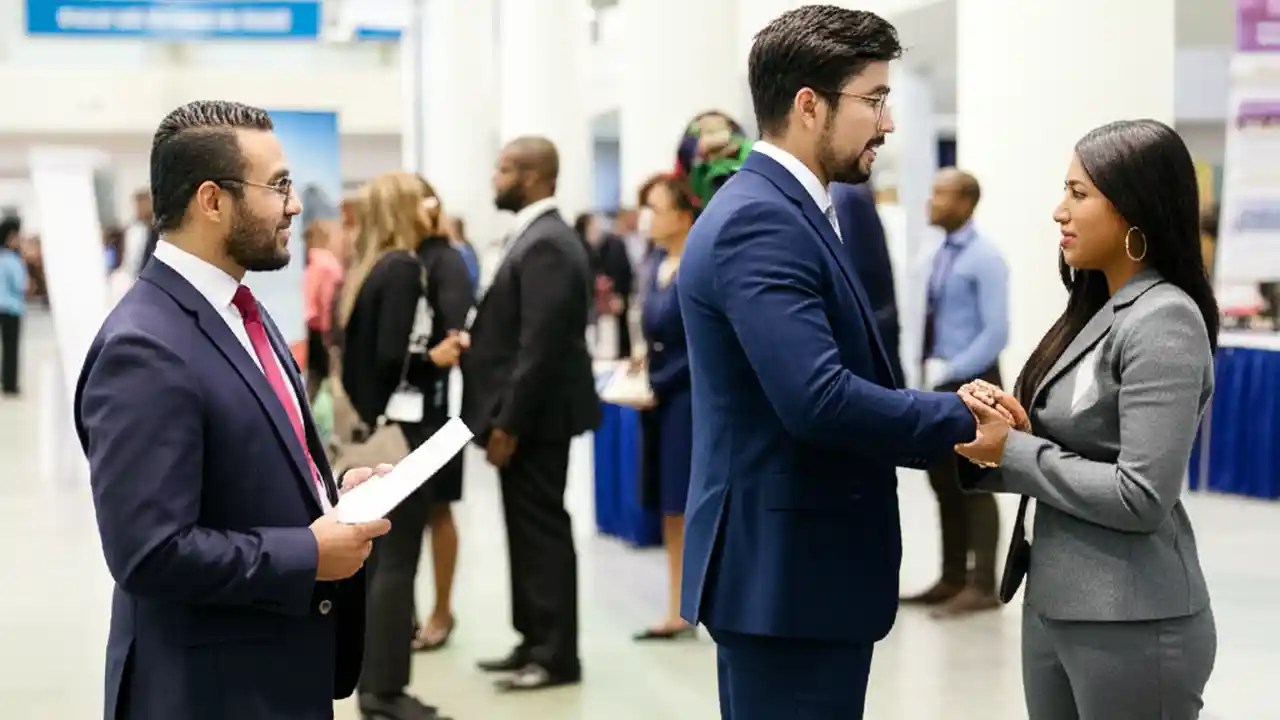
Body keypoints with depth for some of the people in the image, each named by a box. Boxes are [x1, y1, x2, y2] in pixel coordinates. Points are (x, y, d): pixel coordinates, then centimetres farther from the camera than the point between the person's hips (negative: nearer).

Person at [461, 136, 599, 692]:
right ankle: (535, 643, 22)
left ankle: (557, 655, 3)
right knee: (530, 532, 14)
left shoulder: (547, 245, -18)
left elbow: (540, 344, -23)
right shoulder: (536, 237, 15)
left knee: (543, 533, -3)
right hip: (524, 413, 10)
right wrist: (504, 417, 16)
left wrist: (508, 423, -21)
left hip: (535, 416, -10)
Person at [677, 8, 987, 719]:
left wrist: (948, 421, 0)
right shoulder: (758, 221, -18)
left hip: (791, 564, 11)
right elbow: (819, 399, -28)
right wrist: (962, 417, -15)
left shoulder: (783, 210, 14)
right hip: (787, 572, -10)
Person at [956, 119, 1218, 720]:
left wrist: (1013, 452, -15)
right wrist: (1007, 429, -8)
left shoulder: (1164, 321, -16)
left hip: (1132, 624, -8)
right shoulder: (1095, 310, 11)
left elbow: (1141, 497, -22)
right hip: (1052, 605, 8)